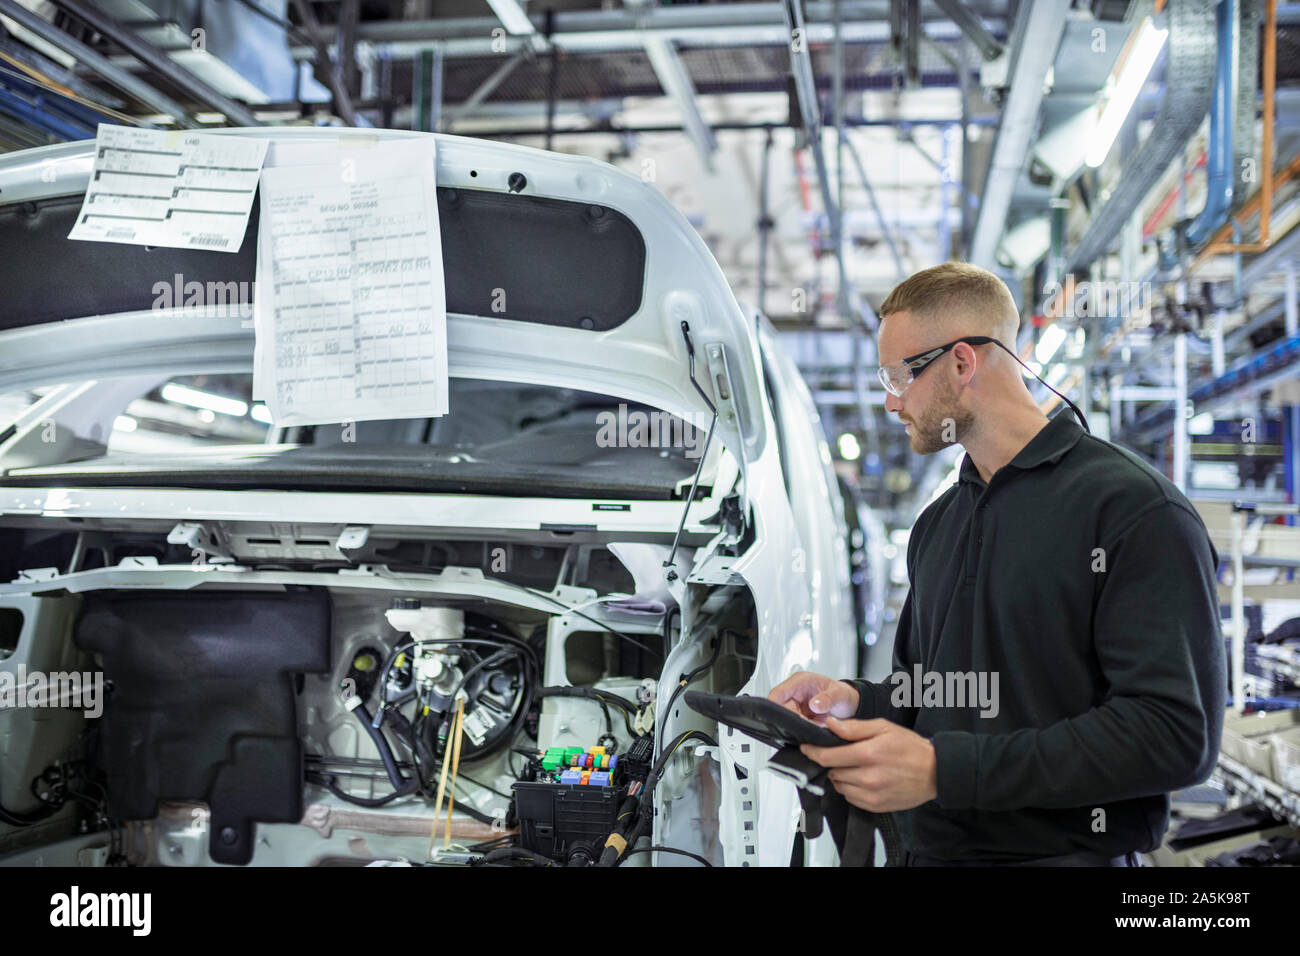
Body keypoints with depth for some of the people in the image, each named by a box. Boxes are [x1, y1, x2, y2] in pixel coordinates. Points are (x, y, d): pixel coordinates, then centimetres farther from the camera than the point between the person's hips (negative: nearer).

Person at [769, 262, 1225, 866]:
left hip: (1061, 851, -7)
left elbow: (1175, 733, -22)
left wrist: (944, 768, -26)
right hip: (929, 849, 7)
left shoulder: (1136, 509, -13)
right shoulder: (936, 524, 12)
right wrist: (857, 702, -3)